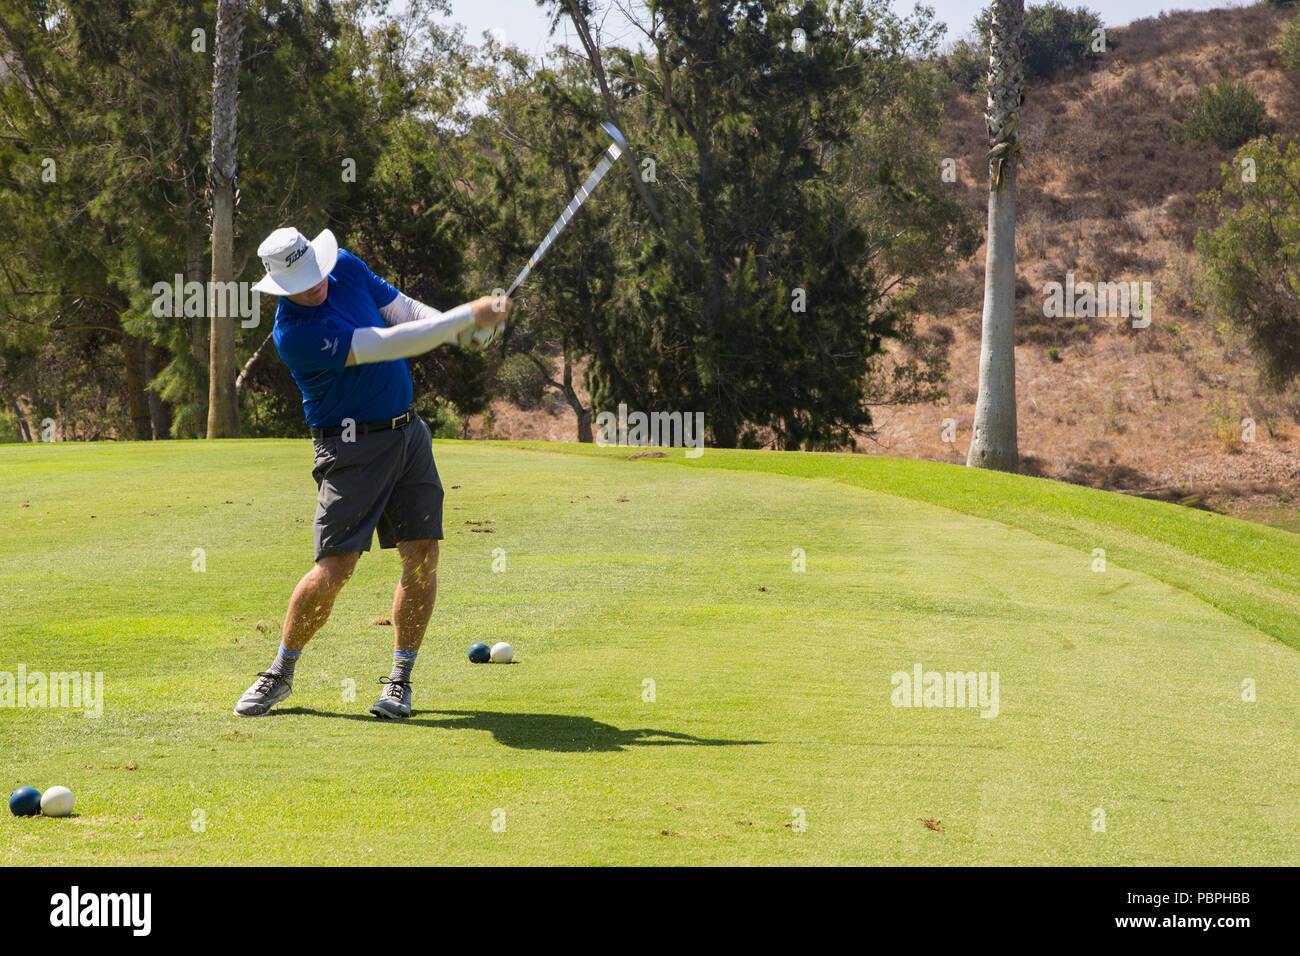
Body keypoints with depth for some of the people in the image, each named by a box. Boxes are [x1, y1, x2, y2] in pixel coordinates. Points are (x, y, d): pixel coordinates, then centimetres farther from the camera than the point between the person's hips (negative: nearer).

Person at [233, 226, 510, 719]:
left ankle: (400, 680, 8)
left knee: (423, 558, -3)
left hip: (408, 432, 6)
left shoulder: (347, 267, 1)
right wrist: (468, 315, -21)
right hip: (352, 448, -6)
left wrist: (468, 328, -9)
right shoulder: (294, 334, -23)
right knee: (333, 570, -11)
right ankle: (279, 675, 10)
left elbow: (405, 312, 10)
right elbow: (389, 344, -25)